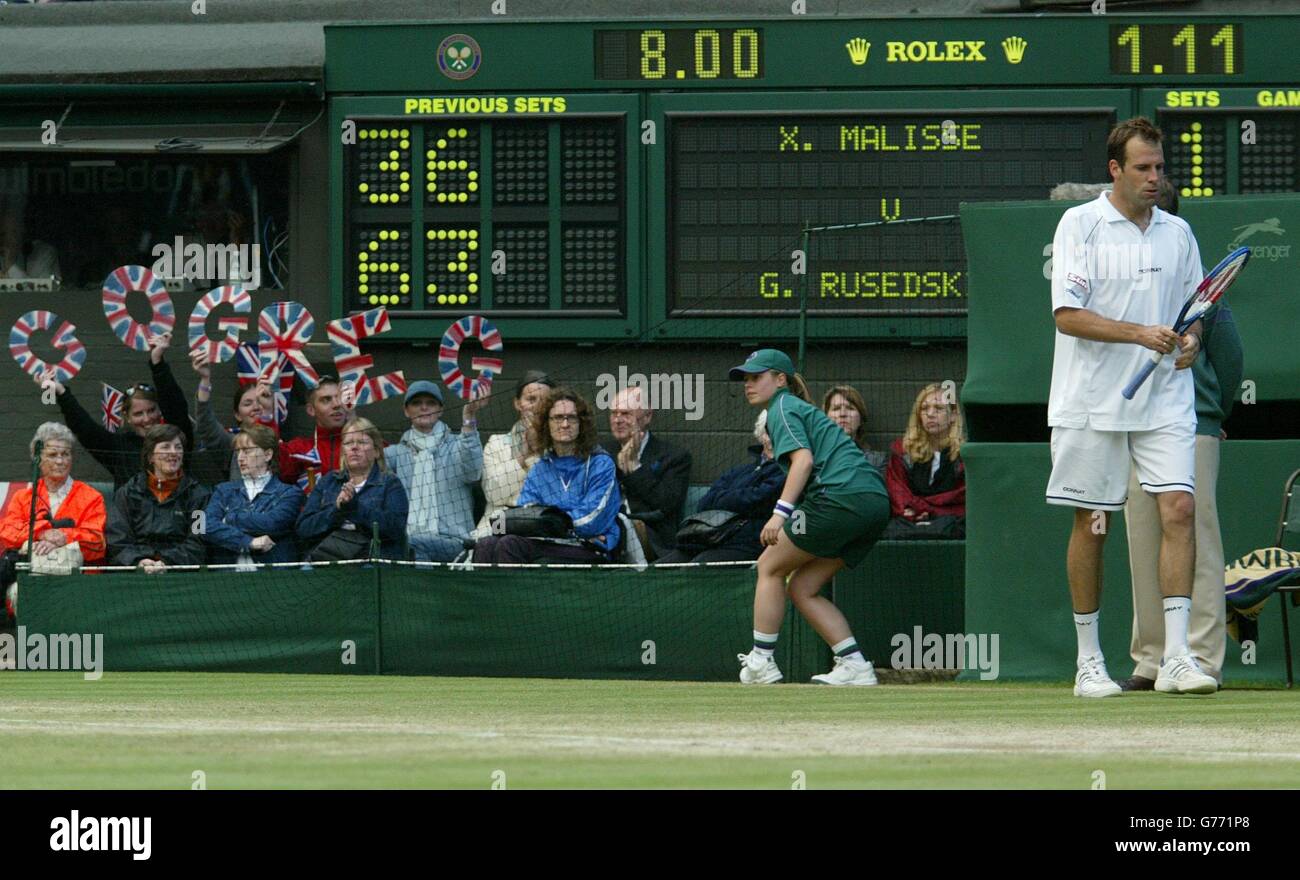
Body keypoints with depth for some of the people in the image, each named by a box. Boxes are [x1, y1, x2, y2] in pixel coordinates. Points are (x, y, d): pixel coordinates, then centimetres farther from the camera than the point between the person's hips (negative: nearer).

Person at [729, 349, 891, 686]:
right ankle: (855, 665, 4)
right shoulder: (803, 409, 30)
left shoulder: (783, 407, 3)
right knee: (802, 588, 13)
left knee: (770, 567, 5)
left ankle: (761, 661, 5)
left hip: (840, 494, -9)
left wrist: (781, 512, -20)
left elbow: (803, 459, -13)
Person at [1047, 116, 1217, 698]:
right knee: (1090, 523, 2)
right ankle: (1088, 661, 11)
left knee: (1179, 507, -12)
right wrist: (1140, 334, -20)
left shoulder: (1178, 232, 12)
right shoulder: (1079, 225, -2)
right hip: (1092, 403, -3)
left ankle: (1176, 658, -14)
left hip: (1165, 400, 3)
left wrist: (1190, 339, -4)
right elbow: (1068, 315, -10)